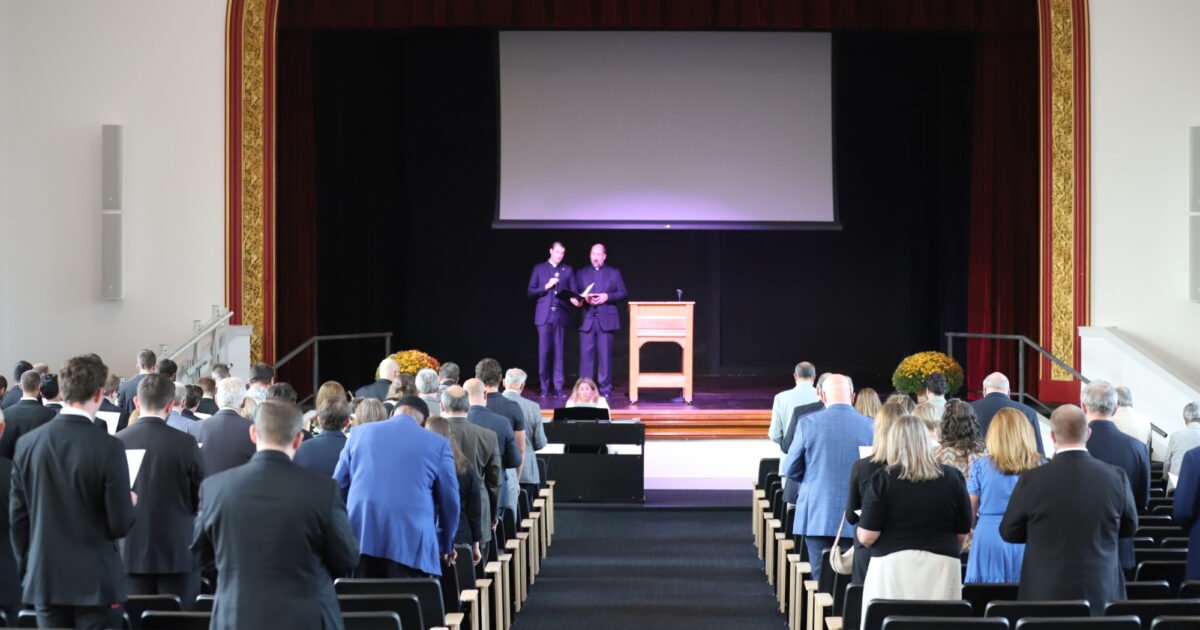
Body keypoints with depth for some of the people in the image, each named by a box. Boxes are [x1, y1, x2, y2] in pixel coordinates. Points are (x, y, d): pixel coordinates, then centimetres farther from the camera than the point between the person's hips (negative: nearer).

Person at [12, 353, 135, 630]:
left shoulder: (27, 444, -2)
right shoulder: (108, 447, -14)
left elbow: (17, 516, 4)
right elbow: (120, 524, -11)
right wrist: (129, 503, 11)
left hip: (45, 579, 4)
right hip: (95, 580, -4)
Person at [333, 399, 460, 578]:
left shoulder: (359, 433, 15)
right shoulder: (438, 444, 8)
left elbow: (338, 486, 17)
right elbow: (450, 500, 13)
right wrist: (446, 546, 27)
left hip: (360, 537, 3)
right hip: (410, 541, -2)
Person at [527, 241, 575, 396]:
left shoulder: (568, 270, 13)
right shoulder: (539, 269, 9)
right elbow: (530, 292, 6)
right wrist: (546, 287, -9)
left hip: (561, 315, 1)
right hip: (544, 315, -1)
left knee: (558, 352, -1)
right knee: (544, 351, -4)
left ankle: (558, 387, 1)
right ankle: (544, 387, 2)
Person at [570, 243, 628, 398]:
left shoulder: (614, 273, 12)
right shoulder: (581, 273, 15)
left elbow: (622, 293, 6)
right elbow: (574, 294, 10)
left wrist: (607, 297, -10)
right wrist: (579, 300, -12)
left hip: (606, 319, -1)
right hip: (587, 319, 1)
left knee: (605, 354, -2)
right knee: (586, 354, -3)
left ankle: (605, 388, 2)